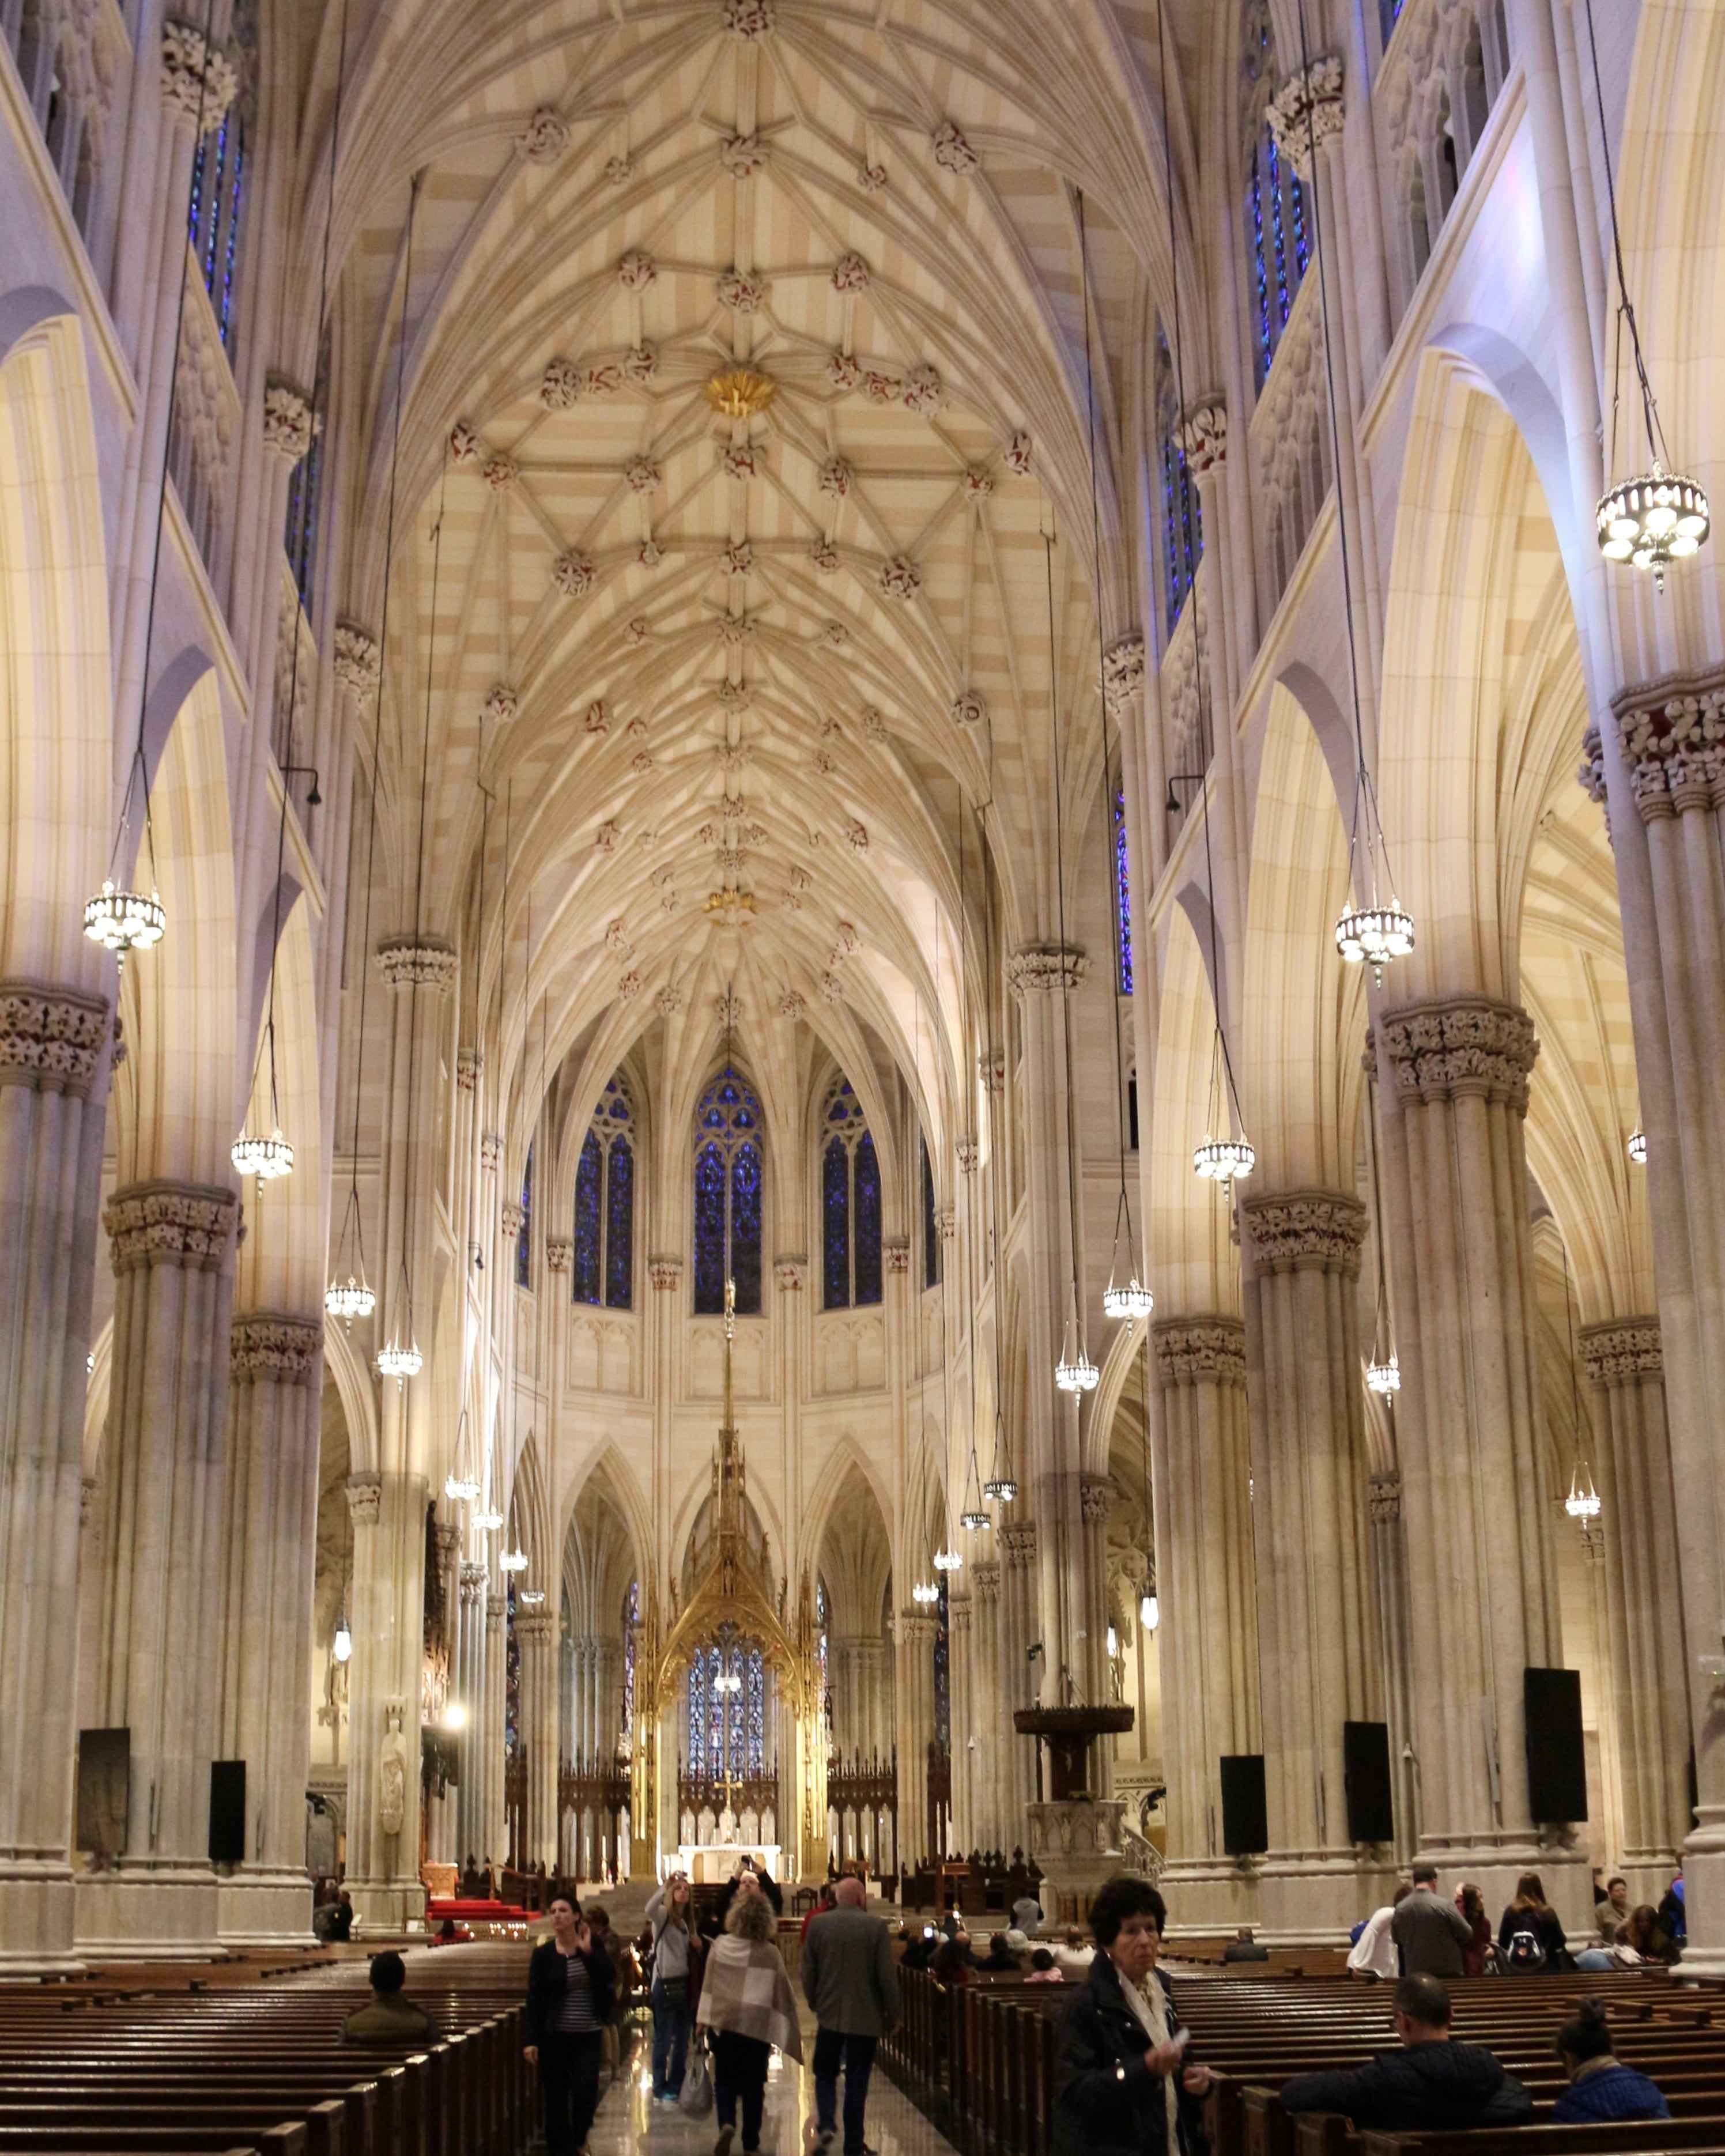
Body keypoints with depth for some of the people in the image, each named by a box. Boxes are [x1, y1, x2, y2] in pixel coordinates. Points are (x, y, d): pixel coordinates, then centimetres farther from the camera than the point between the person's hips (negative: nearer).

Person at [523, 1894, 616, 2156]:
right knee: (556, 2099, 1)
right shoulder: (543, 1954, -1)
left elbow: (608, 1981, -12)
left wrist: (588, 1952, -19)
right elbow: (534, 1999, -3)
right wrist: (530, 2040, -9)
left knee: (585, 2094, -6)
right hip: (555, 2036, 0)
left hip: (588, 2036, 0)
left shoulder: (593, 1947, 2)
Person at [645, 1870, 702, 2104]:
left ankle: (676, 2086, 22)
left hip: (684, 1984, 7)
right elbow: (649, 1910, -31)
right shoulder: (663, 1915, -6)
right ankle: (660, 2090, 4)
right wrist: (666, 1885, -38)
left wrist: (698, 1945, 0)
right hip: (665, 1983, -7)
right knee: (663, 2039, -3)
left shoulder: (687, 1922, 15)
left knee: (682, 2040, 12)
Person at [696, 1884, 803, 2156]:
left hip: (724, 2021, 0)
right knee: (753, 2083, 10)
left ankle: (727, 2123, -13)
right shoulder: (770, 1953, -5)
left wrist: (702, 2018, 4)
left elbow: (708, 1982, -1)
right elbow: (783, 1992, 0)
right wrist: (791, 2030, 9)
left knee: (725, 2079, 12)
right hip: (759, 2024, 0)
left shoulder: (720, 1946, -4)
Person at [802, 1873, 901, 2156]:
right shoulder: (876, 1926, -10)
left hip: (829, 2014, 2)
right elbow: (887, 1975, -9)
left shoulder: (818, 1925, -3)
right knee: (857, 2082, 7)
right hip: (865, 2016, -2)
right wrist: (893, 2013, 3)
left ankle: (826, 2124, -3)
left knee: (825, 2072, 18)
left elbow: (808, 1973, 3)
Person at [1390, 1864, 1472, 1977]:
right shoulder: (1444, 1906, -13)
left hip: (1414, 1975, 4)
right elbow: (1467, 1936, -4)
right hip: (1446, 1973, -4)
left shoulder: (1400, 1910, 0)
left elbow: (1396, 1939, 13)